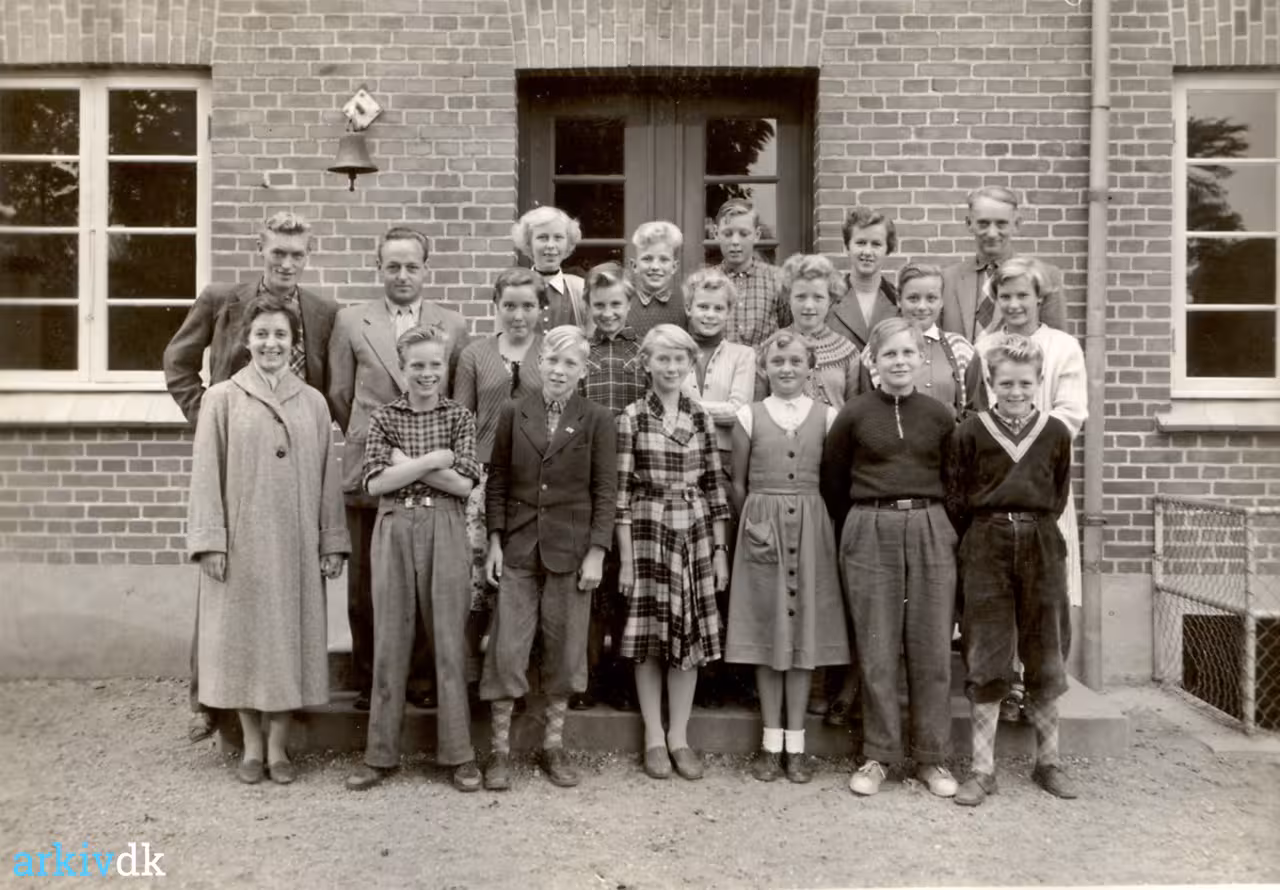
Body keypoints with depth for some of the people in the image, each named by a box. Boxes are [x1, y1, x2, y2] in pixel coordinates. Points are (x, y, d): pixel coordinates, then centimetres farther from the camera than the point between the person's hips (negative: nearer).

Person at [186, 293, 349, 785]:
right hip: (240, 542, -1)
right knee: (243, 637, 6)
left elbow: (328, 476, 6)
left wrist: (332, 541, 3)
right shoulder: (221, 398, 2)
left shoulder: (313, 402, 7)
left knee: (290, 637, 5)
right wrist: (209, 541, -8)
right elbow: (206, 474, -1)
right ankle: (251, 747, 20)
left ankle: (278, 746, 17)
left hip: (295, 543, 2)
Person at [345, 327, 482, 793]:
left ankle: (459, 753, 12)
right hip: (394, 530, 1)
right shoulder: (384, 417, 7)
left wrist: (408, 464, -8)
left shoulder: (460, 417, 5)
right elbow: (375, 482, -4)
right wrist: (432, 460, -10)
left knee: (449, 639, 2)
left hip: (446, 531, -1)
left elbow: (464, 483, -5)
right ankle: (380, 753, 16)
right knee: (389, 639, 5)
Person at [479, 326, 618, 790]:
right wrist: (494, 541, -1)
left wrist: (596, 553, -8)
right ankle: (500, 749, 15)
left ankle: (554, 745, 23)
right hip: (518, 547, 1)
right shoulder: (512, 414, 3)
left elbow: (605, 491, -2)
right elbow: (497, 482, 5)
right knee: (506, 649, 2)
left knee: (564, 651, 8)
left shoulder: (597, 420, -1)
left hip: (571, 551, -1)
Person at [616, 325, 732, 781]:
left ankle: (679, 735, 19)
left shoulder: (701, 419, 6)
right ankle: (653, 736, 19)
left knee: (691, 635, 6)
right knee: (649, 636, 5)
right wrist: (625, 555, -8)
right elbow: (622, 491, -5)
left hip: (696, 536, 3)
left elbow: (714, 488, 7)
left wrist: (721, 549, 5)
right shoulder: (631, 418, -3)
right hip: (647, 536, -3)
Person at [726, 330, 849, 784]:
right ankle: (771, 741, 17)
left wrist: (818, 524, -1)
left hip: (811, 529, 0)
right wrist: (753, 523, 3)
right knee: (765, 630, 5)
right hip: (762, 529, 0)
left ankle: (796, 742, 17)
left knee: (805, 628, 5)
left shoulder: (827, 417, 3)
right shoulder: (749, 416, 3)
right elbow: (738, 484, 7)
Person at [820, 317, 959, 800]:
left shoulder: (940, 416, 6)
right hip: (869, 533, -1)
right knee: (876, 651, 3)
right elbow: (833, 483, 9)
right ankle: (877, 756, 16)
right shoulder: (853, 415, 1)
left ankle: (932, 757, 18)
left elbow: (954, 482, 13)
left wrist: (938, 525, 9)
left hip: (929, 531, 1)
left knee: (932, 649, 5)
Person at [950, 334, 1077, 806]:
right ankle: (982, 768, 10)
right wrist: (985, 537, -2)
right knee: (985, 663, 2)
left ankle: (1048, 761, 25)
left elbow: (1059, 497, 10)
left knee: (1046, 660, 10)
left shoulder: (1056, 432, 4)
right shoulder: (971, 432, -2)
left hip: (1041, 547, 2)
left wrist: (1033, 527, 3)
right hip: (986, 546, -2)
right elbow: (959, 500, 1)